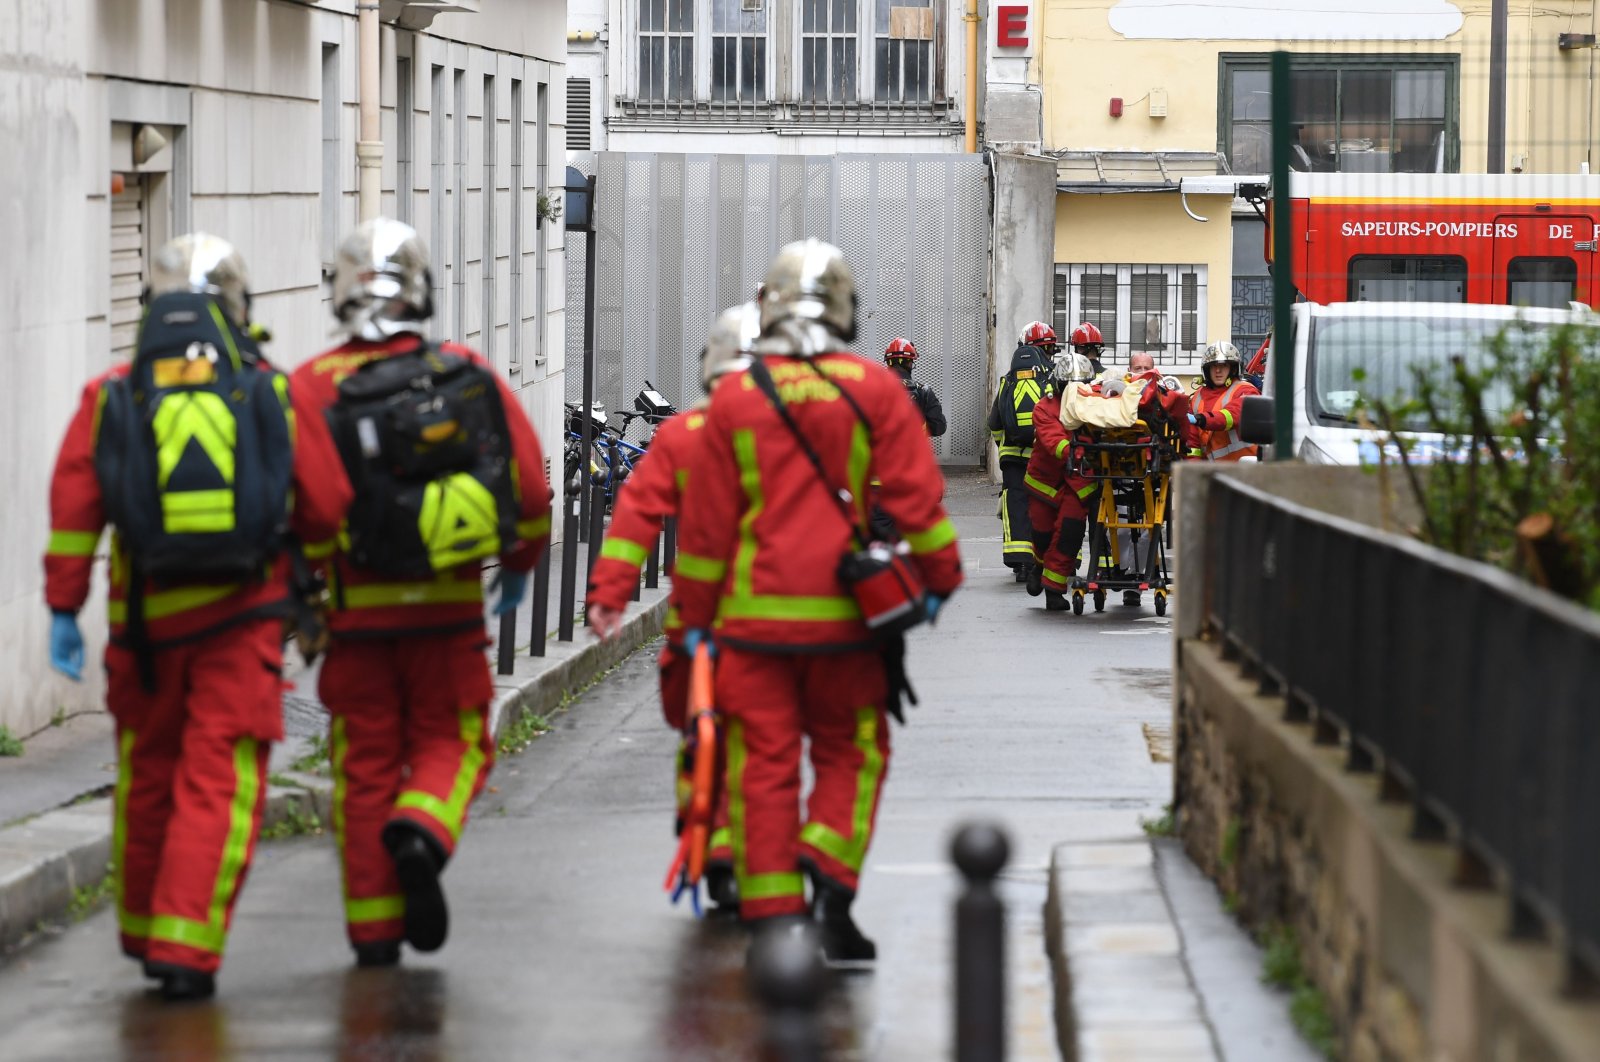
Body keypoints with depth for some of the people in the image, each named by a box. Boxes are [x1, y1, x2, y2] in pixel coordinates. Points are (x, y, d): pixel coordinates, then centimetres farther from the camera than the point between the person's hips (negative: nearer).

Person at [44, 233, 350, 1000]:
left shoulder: (111, 397, 1)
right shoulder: (272, 395, 0)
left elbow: (73, 511, -5)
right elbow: (325, 508, 2)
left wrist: (63, 611, -1)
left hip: (147, 619, 2)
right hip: (242, 619, -2)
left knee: (148, 774, 17)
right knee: (218, 785, -1)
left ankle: (144, 934, 30)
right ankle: (187, 948, -10)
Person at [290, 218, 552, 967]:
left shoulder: (314, 387, -7)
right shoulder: (468, 374, -1)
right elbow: (530, 486, 1)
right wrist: (518, 564, 18)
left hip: (359, 611, -1)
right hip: (450, 605, 1)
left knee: (365, 764, 8)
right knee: (450, 741, 15)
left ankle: (374, 933, 8)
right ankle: (421, 835, -16)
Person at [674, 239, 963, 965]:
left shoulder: (734, 399, 1)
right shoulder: (876, 392, -2)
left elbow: (706, 520, 4)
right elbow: (914, 497, -3)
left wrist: (694, 614, 11)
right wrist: (939, 577, 10)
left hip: (754, 613, 0)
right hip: (847, 612, 0)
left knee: (763, 764, 3)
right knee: (849, 754, 13)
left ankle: (773, 913, 0)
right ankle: (830, 877, -5)